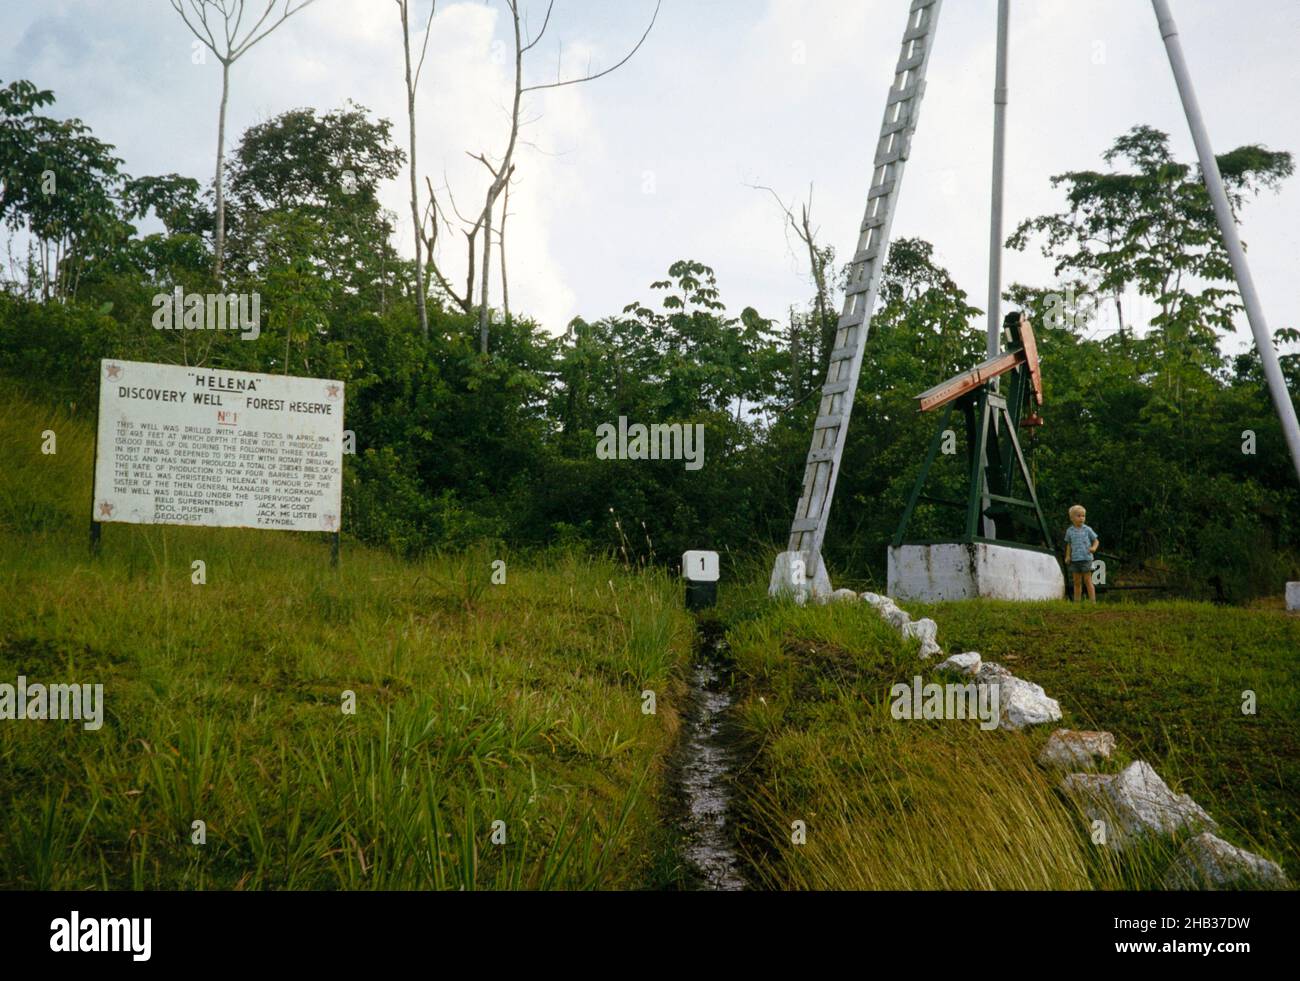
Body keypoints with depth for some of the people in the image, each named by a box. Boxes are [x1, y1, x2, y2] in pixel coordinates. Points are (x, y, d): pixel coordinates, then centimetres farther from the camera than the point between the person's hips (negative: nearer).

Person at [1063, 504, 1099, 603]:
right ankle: (1077, 602, 13)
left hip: (1086, 558, -2)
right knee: (1077, 582, 8)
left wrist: (1094, 547, -15)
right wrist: (1067, 556, 3)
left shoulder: (1087, 530, 0)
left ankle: (1093, 601, 2)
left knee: (1088, 580, -2)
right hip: (1075, 559, 2)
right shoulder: (1069, 531, 5)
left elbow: (1096, 540, 6)